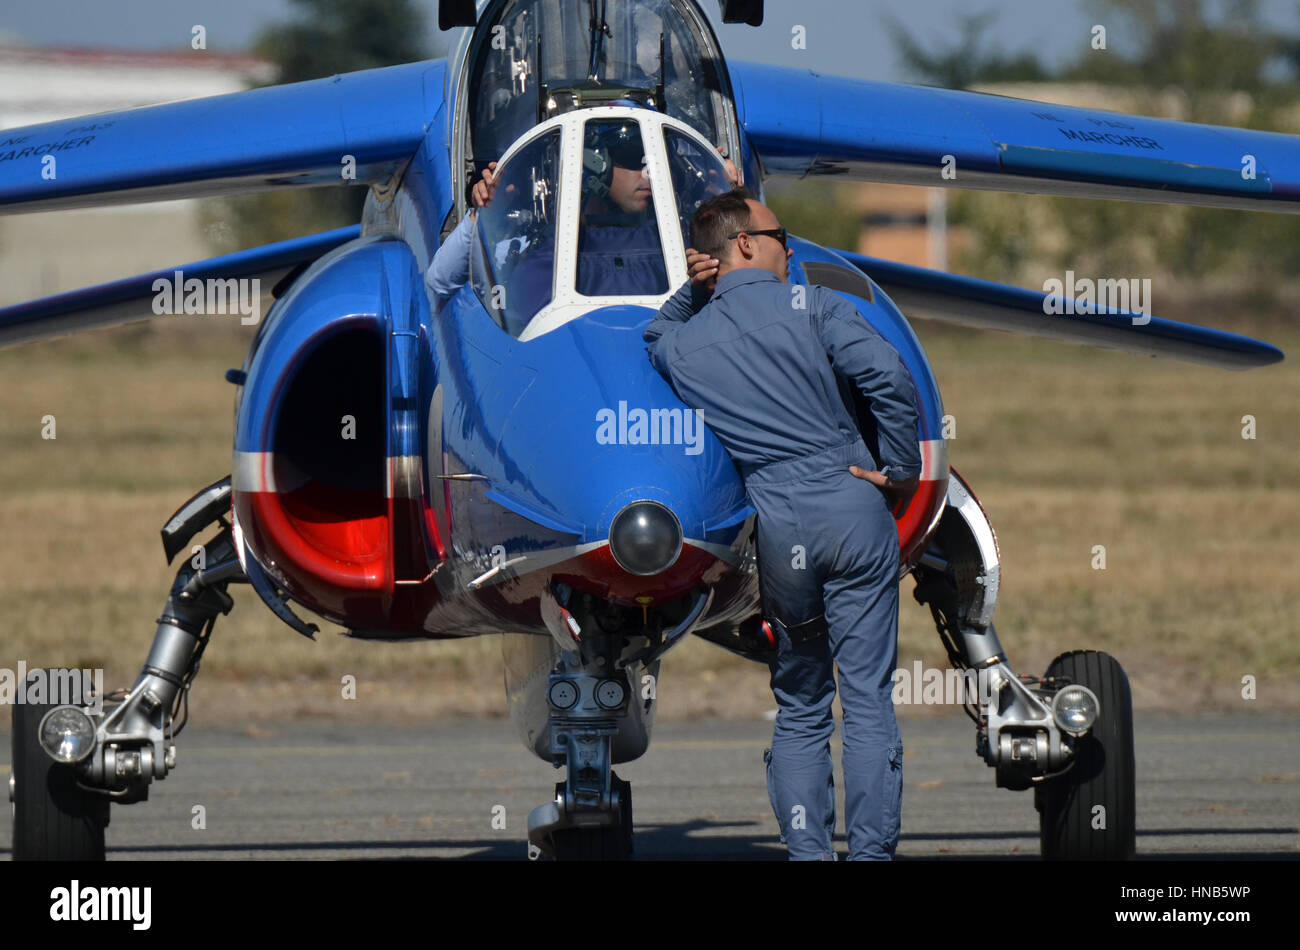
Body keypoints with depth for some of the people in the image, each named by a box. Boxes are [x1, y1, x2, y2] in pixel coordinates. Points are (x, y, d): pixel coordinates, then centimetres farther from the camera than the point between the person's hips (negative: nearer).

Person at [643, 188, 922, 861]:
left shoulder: (682, 344, 10)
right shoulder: (810, 306, 1)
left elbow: (654, 338, 36)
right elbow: (888, 376, -10)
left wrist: (693, 291, 19)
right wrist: (902, 471, 0)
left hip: (776, 528, 3)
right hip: (851, 505, -2)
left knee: (799, 709, 13)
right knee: (868, 698, -2)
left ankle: (807, 854, 4)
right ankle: (870, 853, -7)